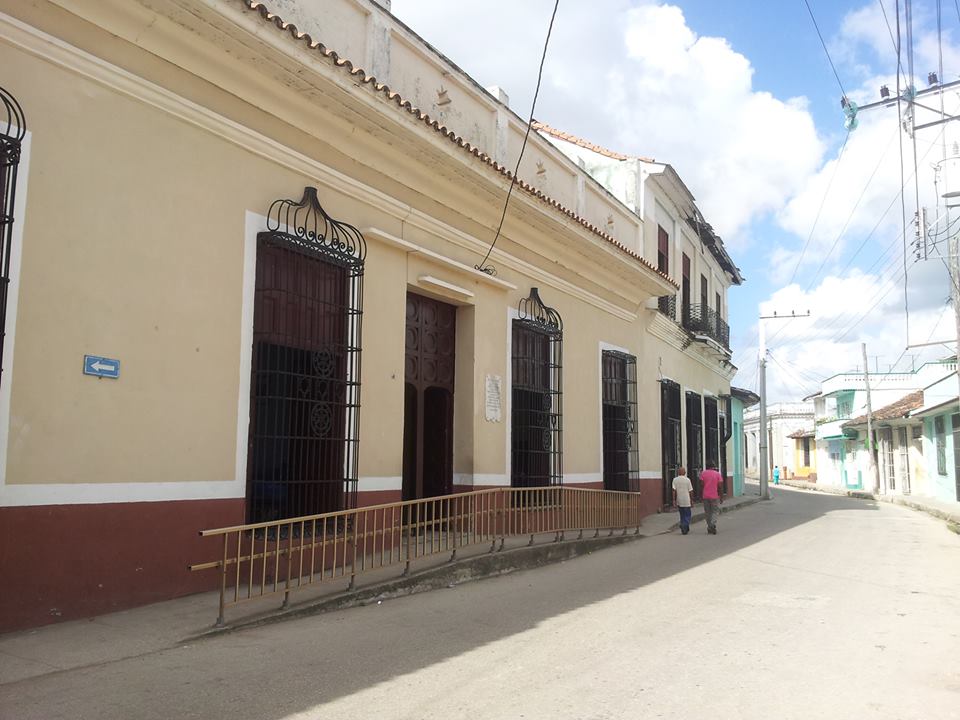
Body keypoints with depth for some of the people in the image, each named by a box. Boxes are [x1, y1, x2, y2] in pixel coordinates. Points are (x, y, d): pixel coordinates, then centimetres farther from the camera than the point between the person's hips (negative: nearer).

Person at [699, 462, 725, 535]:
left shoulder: (703, 473, 1)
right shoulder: (717, 474, -1)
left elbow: (701, 485, -2)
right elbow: (720, 486, -3)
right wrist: (721, 497, 3)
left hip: (706, 496, 1)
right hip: (715, 496, -1)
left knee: (707, 512, 10)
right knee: (715, 511, 5)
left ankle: (710, 527, 13)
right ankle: (713, 524, -17)